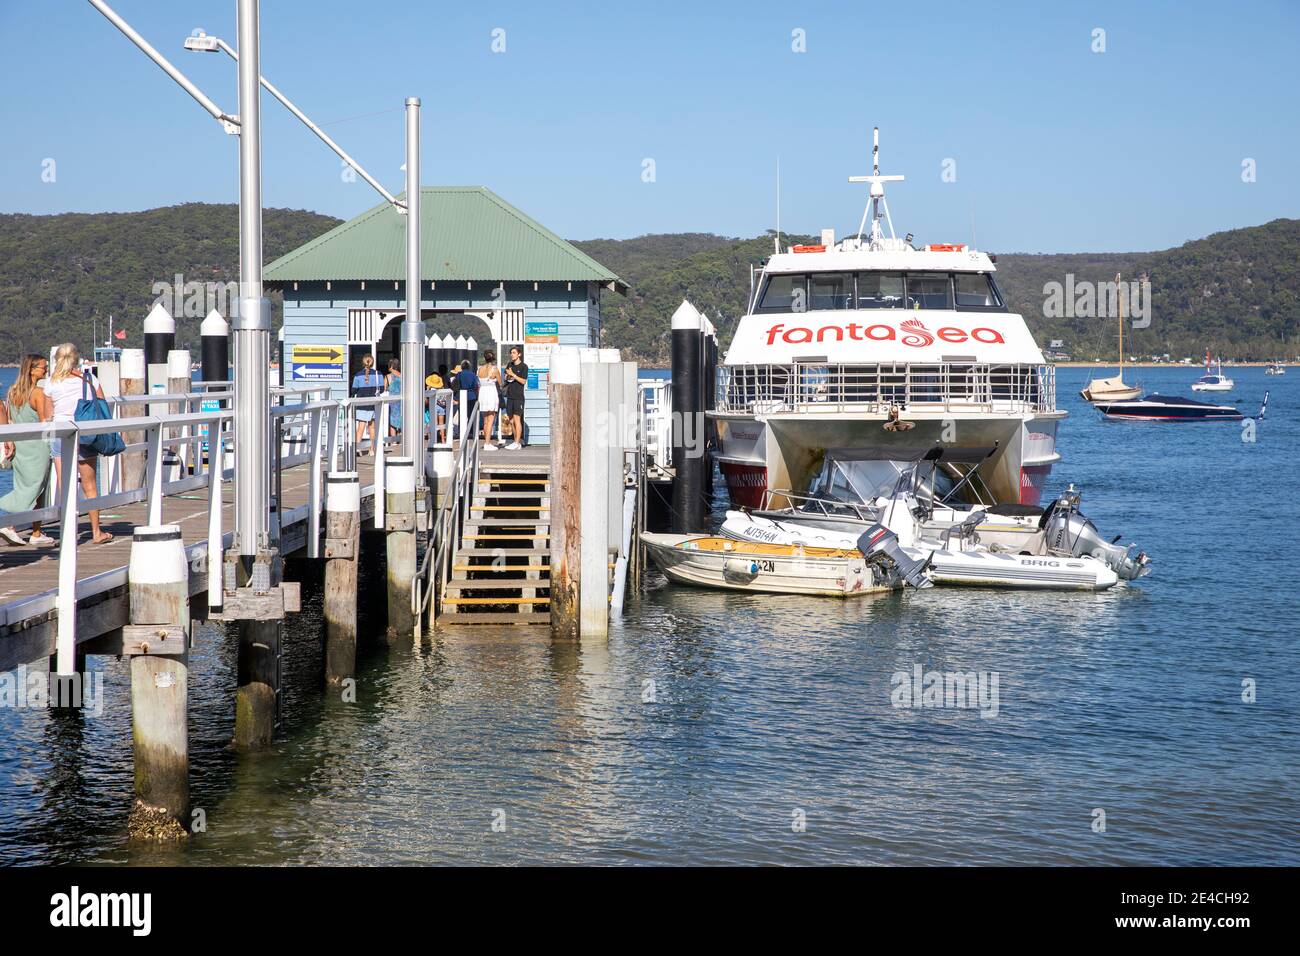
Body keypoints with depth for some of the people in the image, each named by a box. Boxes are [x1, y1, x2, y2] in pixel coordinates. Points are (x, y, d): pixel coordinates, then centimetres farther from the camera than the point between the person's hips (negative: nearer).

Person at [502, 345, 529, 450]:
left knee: (517, 419, -11)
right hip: (510, 396, 7)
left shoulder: (523, 367, -4)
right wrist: (507, 376, -1)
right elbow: (505, 379, 21)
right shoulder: (510, 365, 15)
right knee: (511, 421, 7)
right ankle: (516, 442, 13)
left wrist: (513, 375, -16)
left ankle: (517, 443, -12)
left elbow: (523, 381, -10)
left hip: (518, 396, -7)